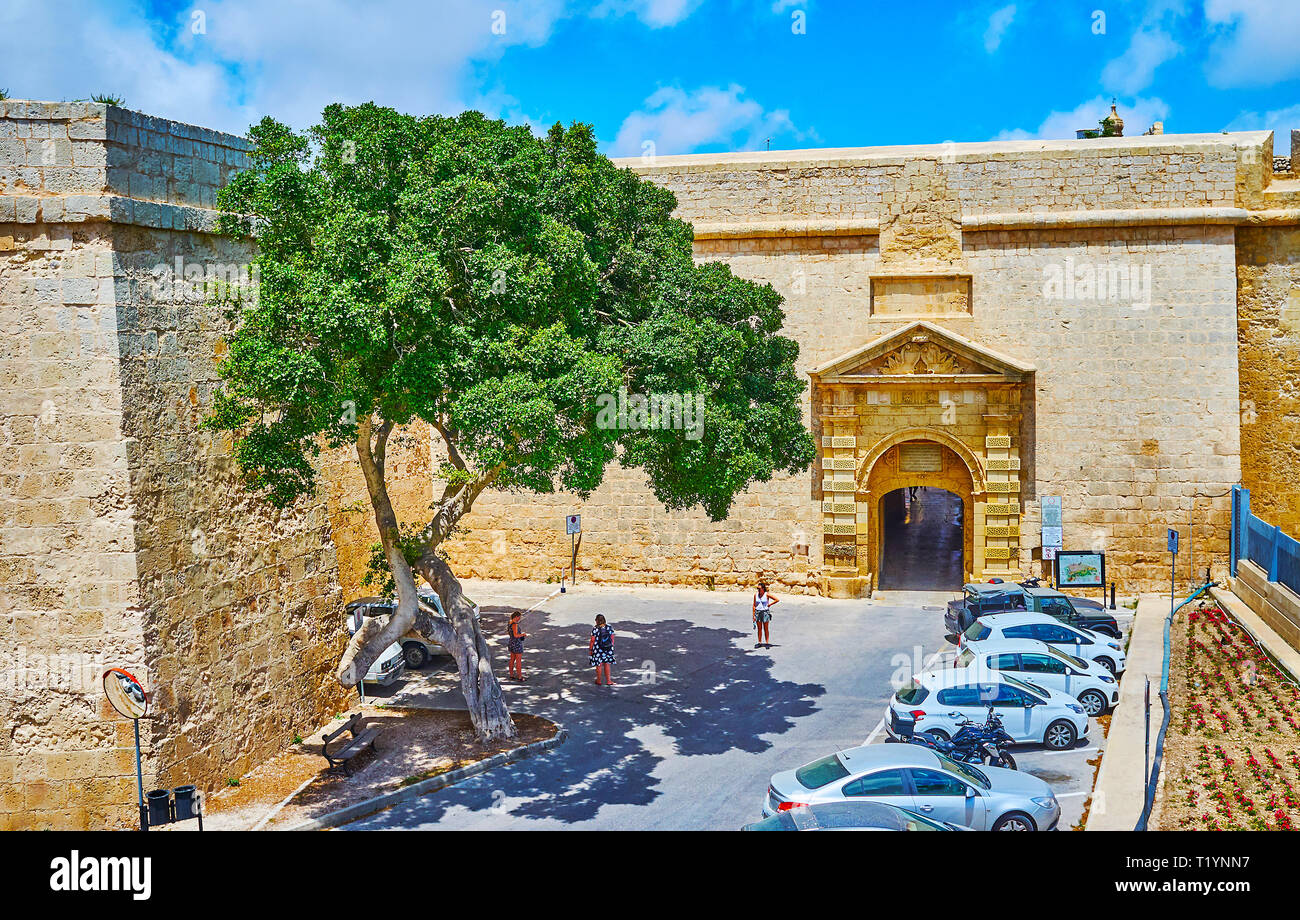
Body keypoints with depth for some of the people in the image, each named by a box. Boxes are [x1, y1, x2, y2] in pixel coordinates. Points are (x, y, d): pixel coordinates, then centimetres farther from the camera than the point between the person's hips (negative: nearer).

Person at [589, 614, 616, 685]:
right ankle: (608, 681, 19)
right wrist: (612, 647, 14)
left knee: (599, 665, 12)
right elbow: (612, 638, 1)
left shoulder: (595, 630, -19)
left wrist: (590, 649, 2)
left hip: (598, 650, -3)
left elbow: (592, 641, -12)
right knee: (606, 664, 16)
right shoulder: (610, 627, -8)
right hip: (608, 649, 3)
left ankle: (598, 680, 28)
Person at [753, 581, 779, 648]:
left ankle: (767, 643, 6)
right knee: (759, 629, 7)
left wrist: (769, 604, -7)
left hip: (765, 613, -3)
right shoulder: (756, 595, 3)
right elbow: (754, 605, 7)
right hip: (758, 612, 3)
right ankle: (759, 642, 14)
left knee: (766, 629, 1)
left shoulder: (767, 595, -7)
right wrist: (754, 615, 3)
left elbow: (777, 600, -5)